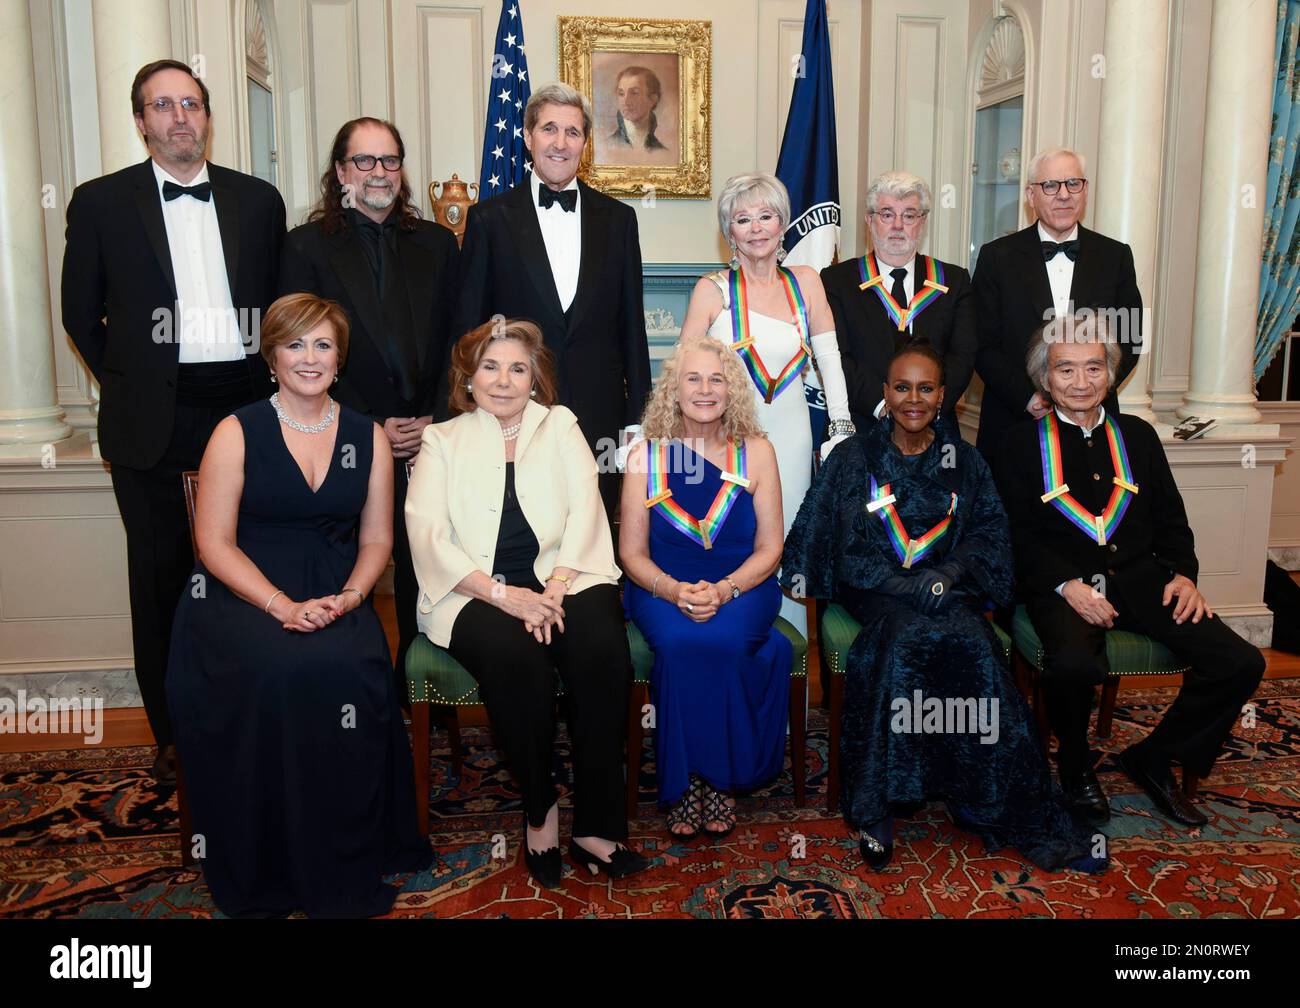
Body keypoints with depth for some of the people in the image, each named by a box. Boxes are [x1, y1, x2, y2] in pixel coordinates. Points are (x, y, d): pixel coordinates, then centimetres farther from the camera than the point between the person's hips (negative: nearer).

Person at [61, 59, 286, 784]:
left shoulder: (258, 200, 9)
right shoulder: (101, 202, 5)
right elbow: (81, 312, 9)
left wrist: (266, 383, 5)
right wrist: (125, 384, 5)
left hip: (244, 403, 1)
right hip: (151, 417, -1)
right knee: (161, 573, 6)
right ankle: (173, 734, 19)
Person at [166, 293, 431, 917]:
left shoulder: (369, 438, 9)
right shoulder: (237, 433, 1)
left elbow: (376, 538, 10)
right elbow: (214, 542, -3)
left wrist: (348, 597, -10)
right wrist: (281, 605, -16)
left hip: (335, 597, 2)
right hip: (241, 593, -2)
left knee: (353, 668, -30)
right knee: (280, 672, -32)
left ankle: (347, 867, -11)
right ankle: (266, 878, -13)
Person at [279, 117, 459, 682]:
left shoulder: (436, 243, 13)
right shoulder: (307, 247, 4)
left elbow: (454, 342, 10)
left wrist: (435, 421, -3)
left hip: (429, 440, 2)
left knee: (423, 571, 3)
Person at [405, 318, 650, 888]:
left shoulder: (560, 425, 15)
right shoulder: (442, 441, 11)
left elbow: (584, 509, 3)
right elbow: (427, 534, -3)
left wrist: (554, 589, -15)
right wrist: (503, 594, -17)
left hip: (562, 581, 2)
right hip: (477, 594, -1)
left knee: (602, 648, -29)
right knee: (514, 657, -33)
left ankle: (596, 825, -18)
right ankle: (539, 808, -10)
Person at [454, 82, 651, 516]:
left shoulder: (618, 219, 9)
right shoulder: (490, 218, 3)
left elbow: (632, 328, 10)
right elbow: (467, 326, 4)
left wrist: (638, 418, 7)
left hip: (600, 417, 2)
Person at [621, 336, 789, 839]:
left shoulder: (756, 451, 3)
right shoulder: (646, 455, 3)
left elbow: (769, 547, 1)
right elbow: (632, 552, 2)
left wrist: (723, 590, -17)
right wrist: (675, 591, -18)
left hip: (741, 589, 0)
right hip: (663, 590, 0)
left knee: (721, 641, -31)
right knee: (682, 642, -32)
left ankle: (719, 776, -11)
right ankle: (684, 781, -13)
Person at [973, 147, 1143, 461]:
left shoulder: (1116, 256, 6)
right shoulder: (997, 257, 0)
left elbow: (1129, 341, 6)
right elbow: (984, 345, -3)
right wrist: (1029, 398, -14)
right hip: (1013, 424, -1)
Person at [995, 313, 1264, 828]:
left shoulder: (1137, 435, 18)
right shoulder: (1022, 443, 6)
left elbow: (1171, 519, 18)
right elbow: (1017, 533, -2)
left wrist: (1183, 573, -1)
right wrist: (1066, 585, -16)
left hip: (1139, 579, 4)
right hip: (1061, 585, -4)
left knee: (1241, 664, -14)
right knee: (1073, 664, -35)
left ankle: (1152, 757, 9)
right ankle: (1075, 764, -1)